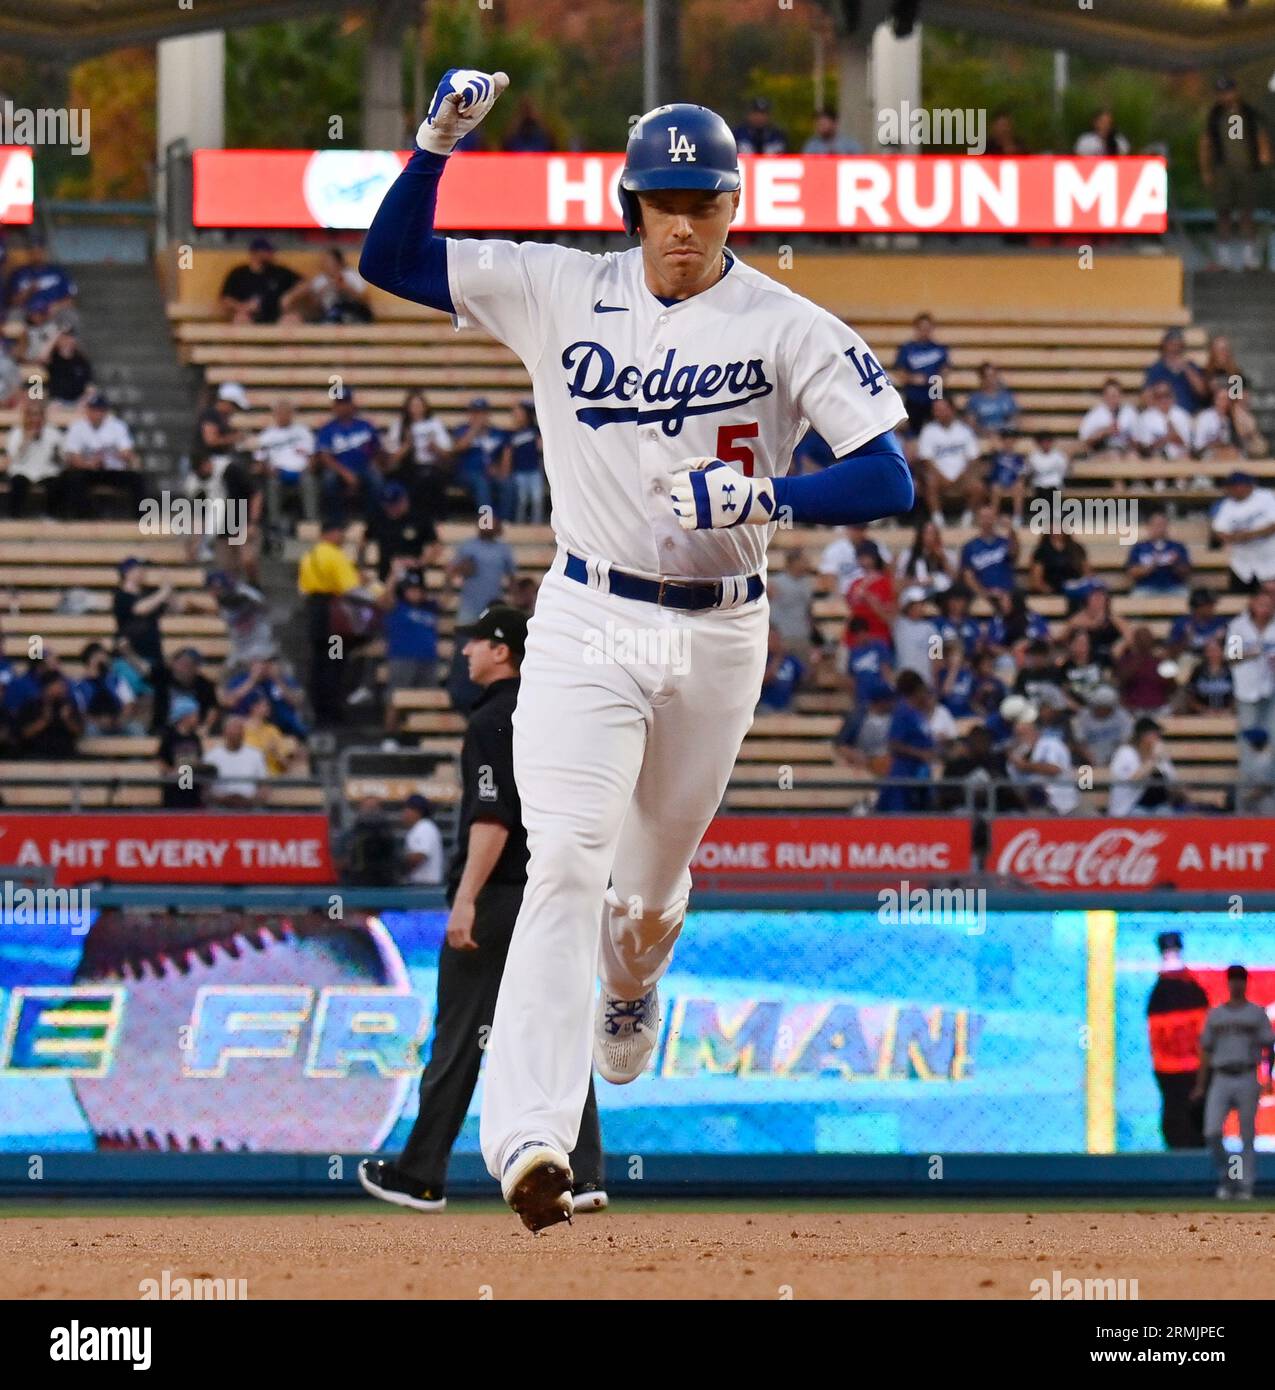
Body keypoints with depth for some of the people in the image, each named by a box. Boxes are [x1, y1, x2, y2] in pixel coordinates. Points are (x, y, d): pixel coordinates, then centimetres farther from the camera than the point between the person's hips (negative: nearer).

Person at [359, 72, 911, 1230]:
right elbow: (390, 259, 0)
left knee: (654, 880, 17)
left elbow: (889, 483, -13)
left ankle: (631, 993, 55)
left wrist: (757, 494, -30)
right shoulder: (560, 294, -2)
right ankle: (529, 1136, -30)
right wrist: (440, 142, -16)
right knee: (566, 862, -19)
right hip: (587, 623, -1)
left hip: (720, 637, 1)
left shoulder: (790, 329, -7)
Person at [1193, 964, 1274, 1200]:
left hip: (1247, 1080, -2)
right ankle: (1226, 1180, 5)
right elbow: (1206, 1050, 14)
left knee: (1247, 1136, 0)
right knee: (1212, 1132, -12)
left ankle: (1246, 1186, 6)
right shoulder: (1215, 1014, 13)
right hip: (1220, 1080, 2)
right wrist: (1200, 1086, 8)